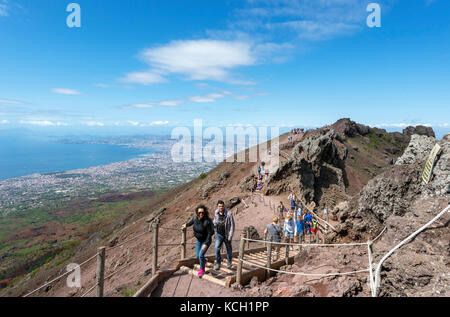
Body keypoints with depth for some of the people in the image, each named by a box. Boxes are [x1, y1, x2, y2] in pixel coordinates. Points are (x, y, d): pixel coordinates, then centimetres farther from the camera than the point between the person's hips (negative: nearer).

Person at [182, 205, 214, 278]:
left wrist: (206, 244, -28)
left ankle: (202, 269, 17)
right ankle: (204, 261, 47)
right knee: (197, 255, 13)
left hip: (206, 240, -6)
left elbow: (210, 233, -25)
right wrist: (186, 225, 29)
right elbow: (192, 221, 11)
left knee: (201, 255, -11)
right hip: (198, 240, 6)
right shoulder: (195, 218, -14)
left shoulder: (207, 221, -31)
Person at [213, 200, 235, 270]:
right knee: (216, 248, -10)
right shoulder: (216, 212, -6)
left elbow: (232, 225, -16)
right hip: (218, 234, 3)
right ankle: (218, 263, 8)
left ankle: (229, 262, 39)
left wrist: (230, 236, -17)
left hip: (226, 235, -3)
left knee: (229, 248, 16)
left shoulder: (228, 214, -21)